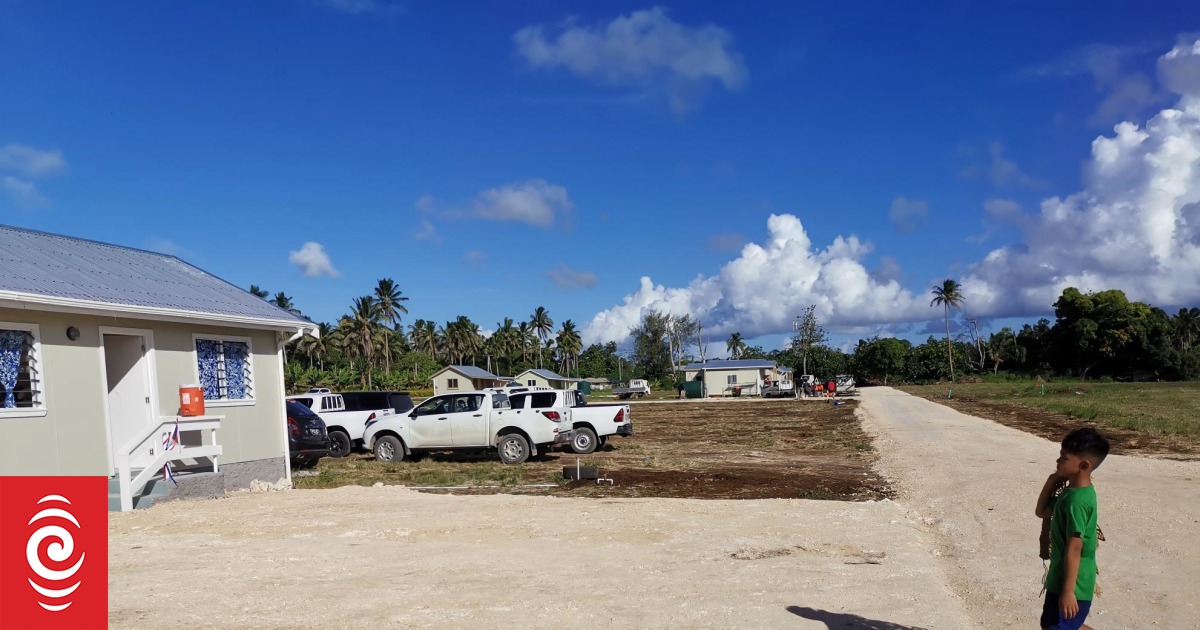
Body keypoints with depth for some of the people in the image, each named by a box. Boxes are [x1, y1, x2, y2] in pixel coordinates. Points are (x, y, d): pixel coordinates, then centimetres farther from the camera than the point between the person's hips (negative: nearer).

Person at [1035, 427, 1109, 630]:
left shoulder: (1076, 500, -24)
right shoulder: (1072, 492, 5)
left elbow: (1074, 549, -24)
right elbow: (1042, 511, 17)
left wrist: (1068, 591, -22)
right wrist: (1051, 482, 3)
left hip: (1072, 583, -10)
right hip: (1060, 577, 10)